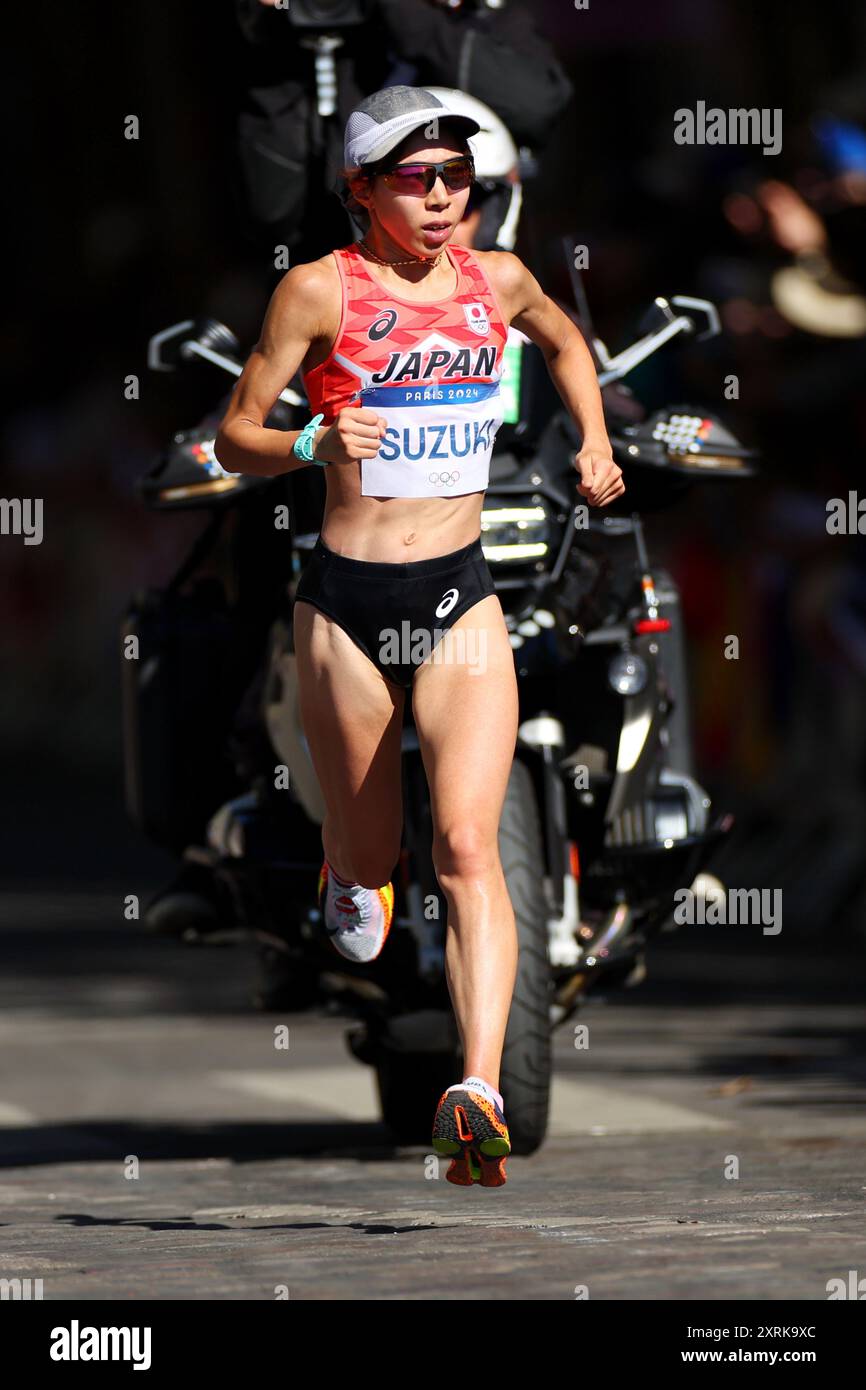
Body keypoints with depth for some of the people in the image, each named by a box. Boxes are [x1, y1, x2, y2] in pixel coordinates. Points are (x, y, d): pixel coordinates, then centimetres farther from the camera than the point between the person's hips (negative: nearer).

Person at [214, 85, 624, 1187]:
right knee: (371, 861, 11)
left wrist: (594, 443, 16)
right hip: (346, 599, -1)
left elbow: (564, 342, 30)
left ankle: (479, 1095, -27)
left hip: (461, 599, 1)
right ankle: (347, 875, 50)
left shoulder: (496, 279, 6)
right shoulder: (320, 290, -6)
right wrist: (314, 446, -23)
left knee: (466, 844, -17)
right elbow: (233, 437, -4)